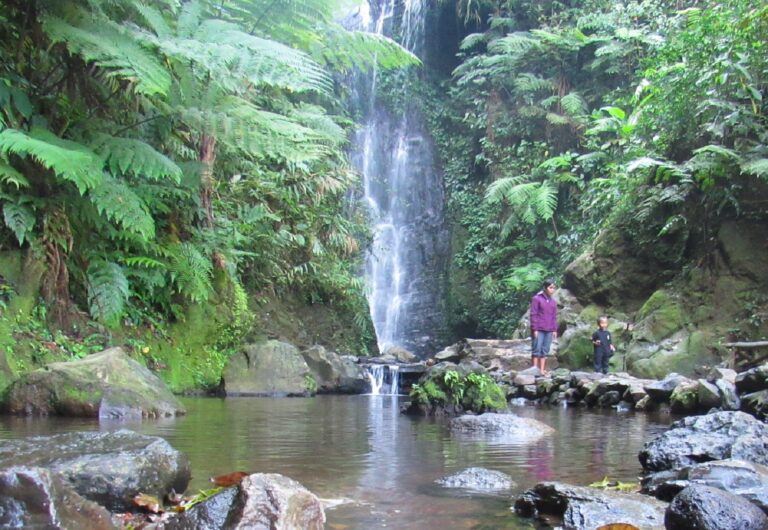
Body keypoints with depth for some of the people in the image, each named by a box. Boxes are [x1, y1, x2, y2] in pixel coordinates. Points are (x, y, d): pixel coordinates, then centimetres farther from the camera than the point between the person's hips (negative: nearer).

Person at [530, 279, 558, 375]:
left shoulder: (553, 301, 11)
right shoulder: (536, 299, -4)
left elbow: (554, 317, 16)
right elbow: (533, 315, -6)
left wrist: (555, 330, 10)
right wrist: (535, 329, -10)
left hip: (549, 330, 5)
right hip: (538, 330, -5)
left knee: (545, 351, 6)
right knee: (536, 349, -4)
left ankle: (542, 370, 10)